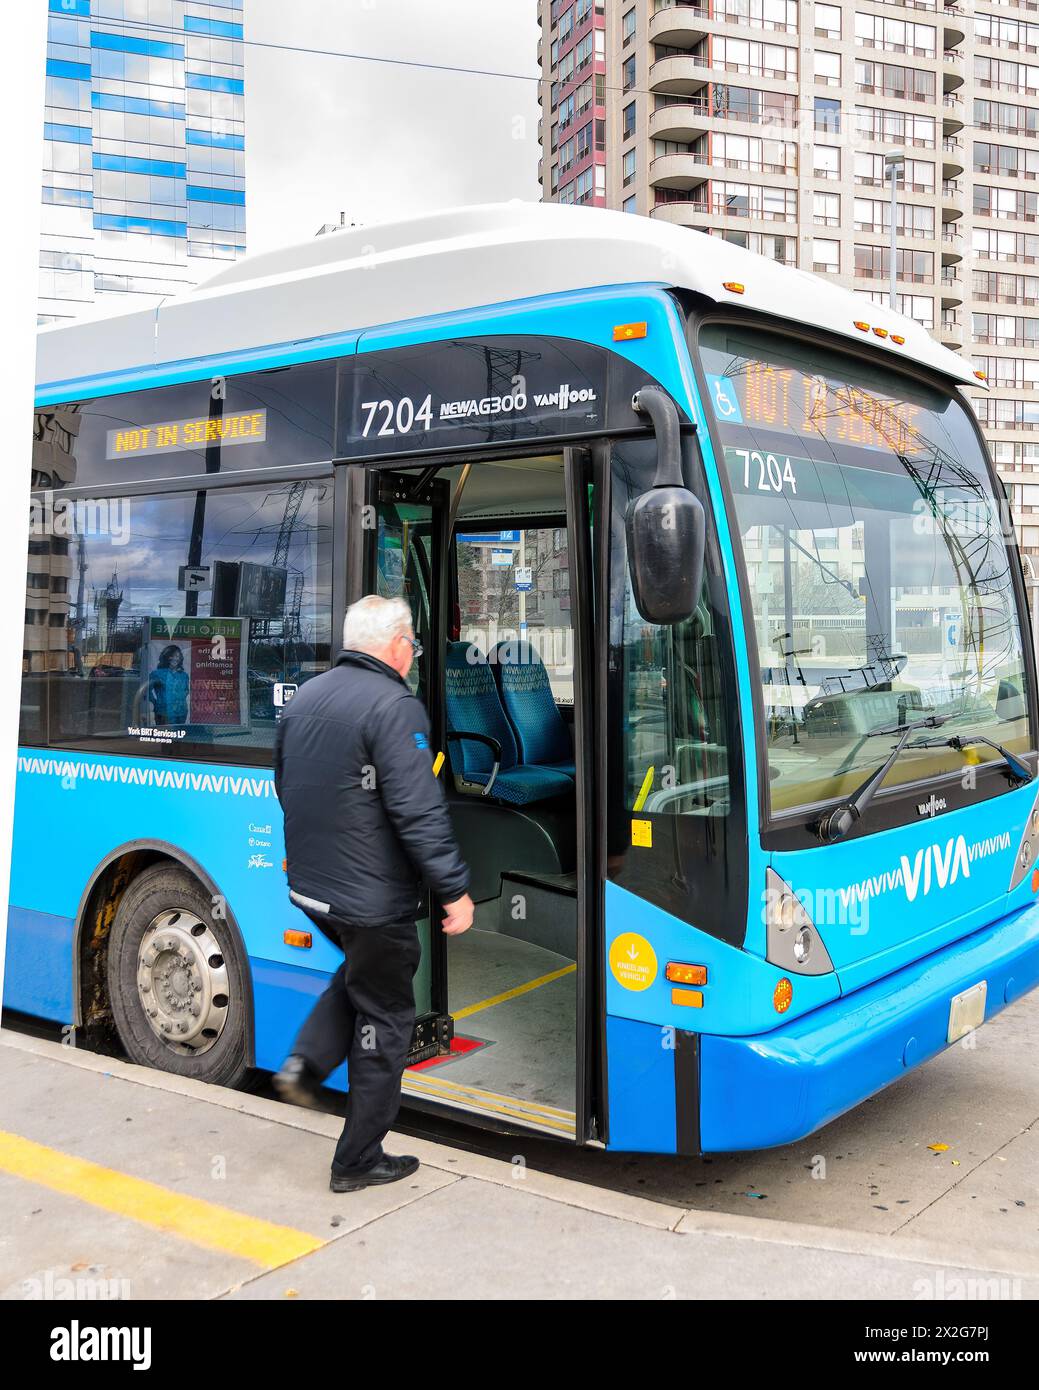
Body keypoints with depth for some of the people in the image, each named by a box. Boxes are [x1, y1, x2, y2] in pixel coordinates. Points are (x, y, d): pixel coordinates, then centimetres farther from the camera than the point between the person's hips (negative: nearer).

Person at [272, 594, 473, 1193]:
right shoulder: (393, 706, -19)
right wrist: (454, 889, -18)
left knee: (362, 975, 31)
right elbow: (420, 813, -24)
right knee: (385, 1016, 7)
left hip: (310, 886, 8)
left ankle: (306, 1063, 15)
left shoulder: (305, 697, 7)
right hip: (371, 896, -8)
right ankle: (359, 1161, 17)